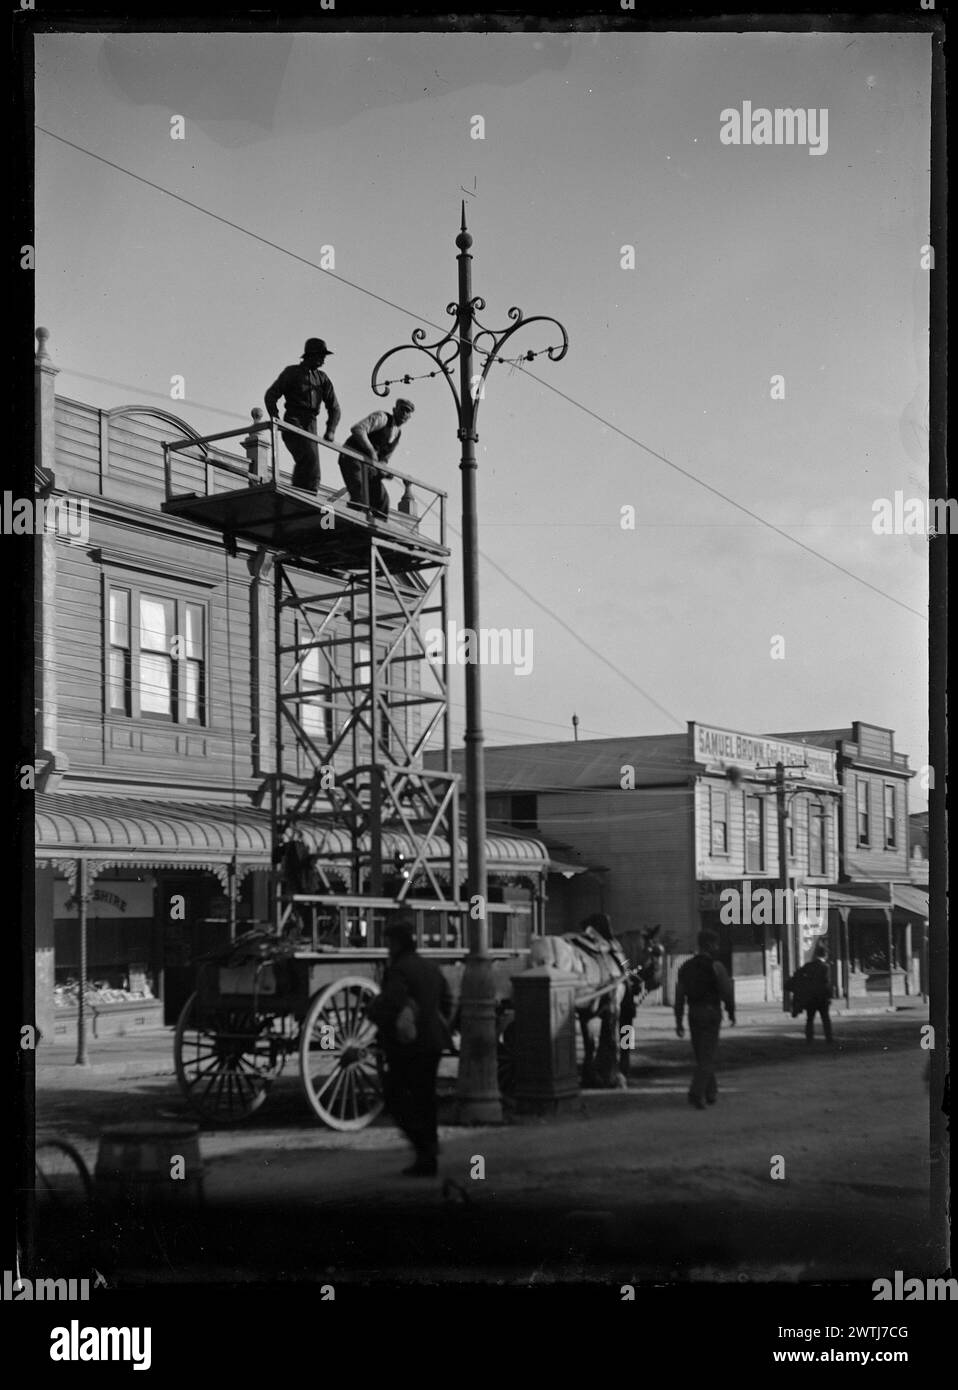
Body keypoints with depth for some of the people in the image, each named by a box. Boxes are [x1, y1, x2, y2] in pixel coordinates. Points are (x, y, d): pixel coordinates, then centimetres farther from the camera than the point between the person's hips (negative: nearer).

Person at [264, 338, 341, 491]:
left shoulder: (323, 378, 17)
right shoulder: (292, 372, 5)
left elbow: (334, 408, 15)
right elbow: (270, 396, 2)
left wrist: (330, 430, -2)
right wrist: (275, 419, -14)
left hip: (310, 426, 5)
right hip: (292, 423, -5)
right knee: (309, 457, -28)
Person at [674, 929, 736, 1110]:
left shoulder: (686, 967, 8)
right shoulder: (715, 966, -8)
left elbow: (679, 996, 6)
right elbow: (726, 991, -10)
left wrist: (678, 1022, 9)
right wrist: (731, 1012, 7)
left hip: (693, 1013, 6)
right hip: (711, 1012, -6)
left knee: (702, 1056, 17)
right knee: (708, 1056, -4)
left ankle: (711, 1093, 24)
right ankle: (696, 1093, -15)